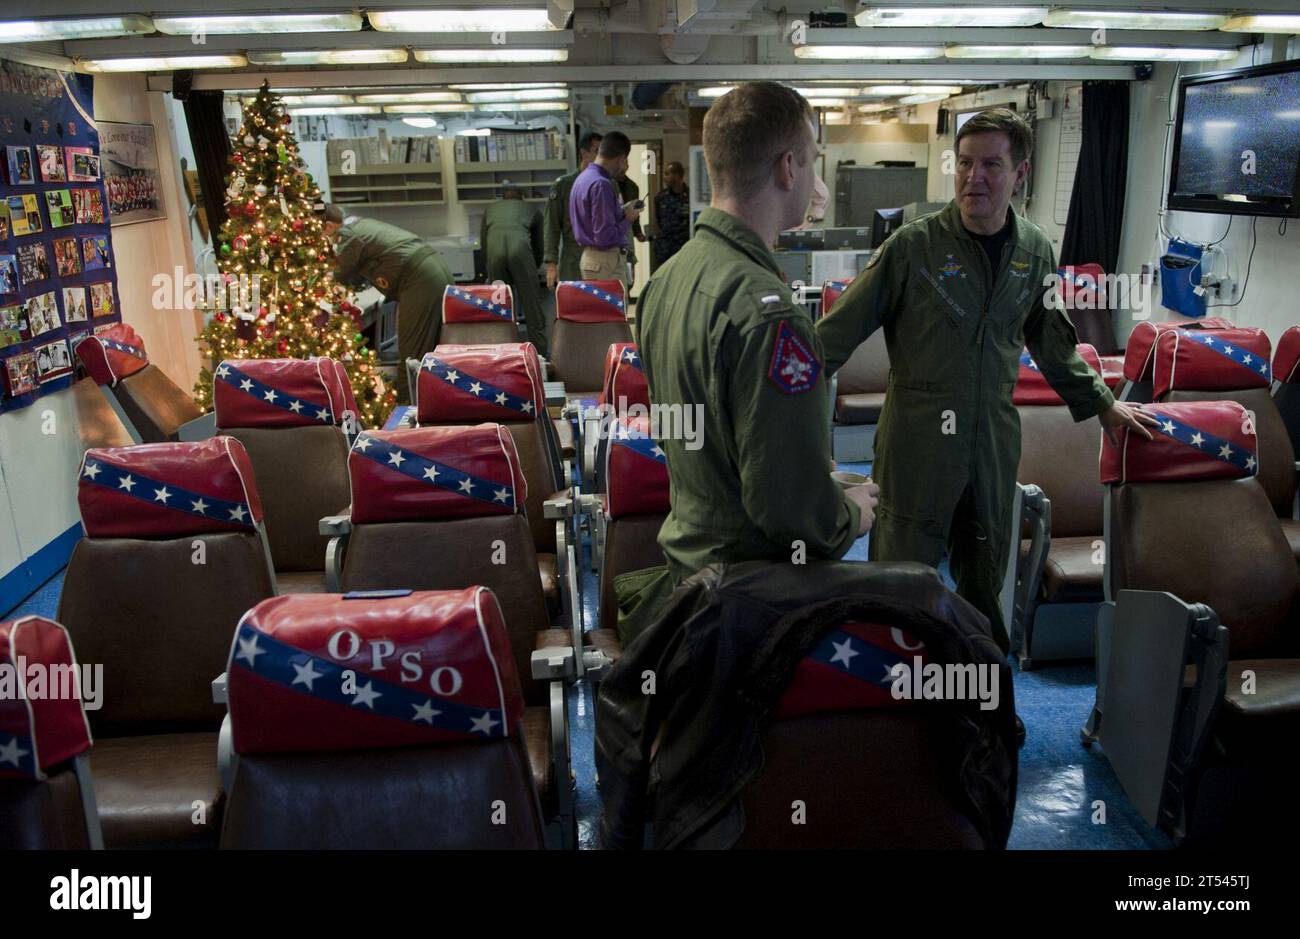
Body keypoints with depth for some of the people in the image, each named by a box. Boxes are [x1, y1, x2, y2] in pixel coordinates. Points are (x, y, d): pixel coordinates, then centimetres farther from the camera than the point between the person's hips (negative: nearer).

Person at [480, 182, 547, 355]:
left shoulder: (491, 209, 35)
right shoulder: (531, 210, 32)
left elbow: (483, 245, 30)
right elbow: (538, 246, 34)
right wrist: (534, 267, 51)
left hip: (494, 248, 1)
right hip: (520, 247, -1)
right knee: (532, 304, 5)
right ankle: (540, 353, 7)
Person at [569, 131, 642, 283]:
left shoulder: (583, 177, 12)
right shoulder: (601, 184, -19)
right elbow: (604, 237, -23)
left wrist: (621, 211, 15)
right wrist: (627, 219, -8)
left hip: (589, 256, 10)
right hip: (606, 260, -10)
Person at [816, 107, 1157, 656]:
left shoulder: (1034, 251, 6)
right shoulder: (915, 245, -8)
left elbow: (1052, 343, 20)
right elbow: (840, 331, -7)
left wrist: (1101, 405, 26)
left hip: (993, 447, 4)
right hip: (917, 447, -4)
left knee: (983, 584, 17)